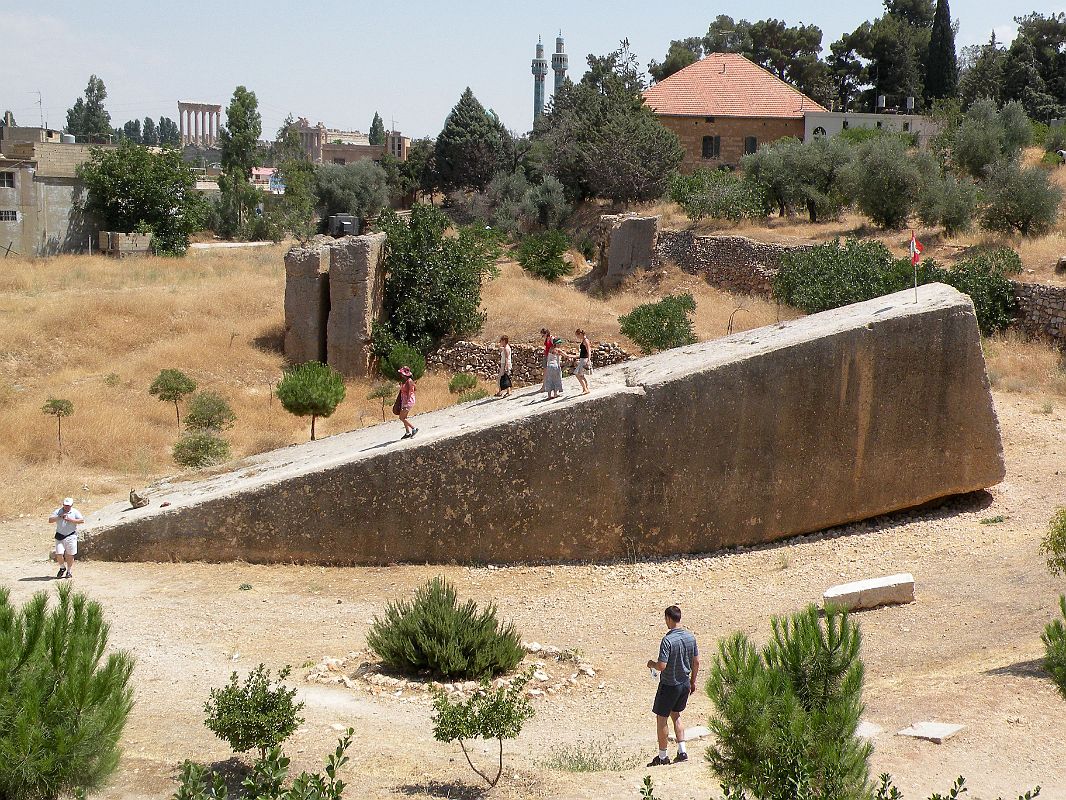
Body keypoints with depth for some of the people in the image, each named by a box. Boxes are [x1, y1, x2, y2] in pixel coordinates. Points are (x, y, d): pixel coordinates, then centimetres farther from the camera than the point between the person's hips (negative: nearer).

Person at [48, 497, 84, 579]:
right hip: (60, 536, 1)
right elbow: (50, 520, -6)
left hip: (71, 536, -1)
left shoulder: (75, 512, 5)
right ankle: (62, 568, 19)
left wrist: (71, 520, -15)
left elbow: (82, 520, -7)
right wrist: (59, 517, -19)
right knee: (59, 554, -7)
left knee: (69, 555, 0)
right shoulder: (58, 512, 5)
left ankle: (69, 571, 15)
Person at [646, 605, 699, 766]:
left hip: (669, 685, -7)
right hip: (685, 684, 7)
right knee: (676, 714, 24)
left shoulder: (667, 640, -23)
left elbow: (662, 666, -25)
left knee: (661, 718, 8)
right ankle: (682, 751, 17)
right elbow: (696, 662, 6)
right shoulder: (690, 637, -1)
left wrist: (652, 664, -3)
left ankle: (663, 756, 15)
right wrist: (693, 682, 18)